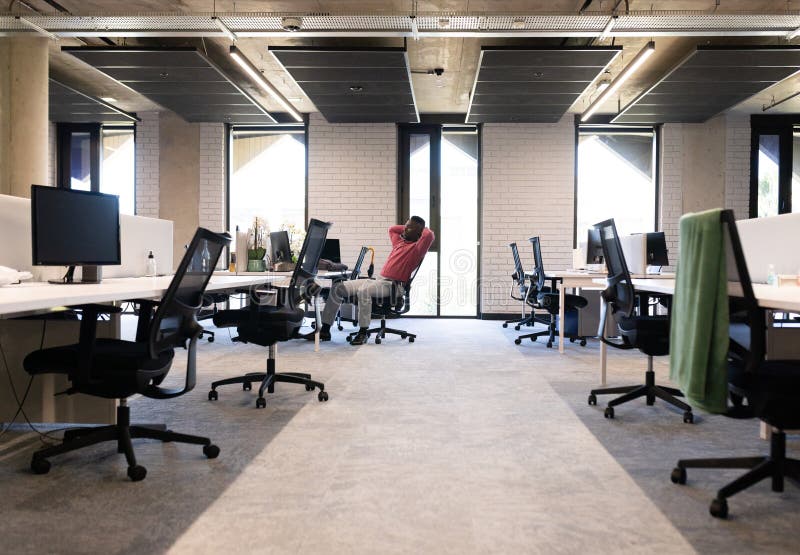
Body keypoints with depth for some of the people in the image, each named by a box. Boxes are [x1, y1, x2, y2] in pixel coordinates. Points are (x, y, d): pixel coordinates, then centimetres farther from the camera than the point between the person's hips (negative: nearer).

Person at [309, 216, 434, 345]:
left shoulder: (417, 247, -1)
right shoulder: (399, 243, 23)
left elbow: (429, 235, -20)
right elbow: (392, 229, 43)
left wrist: (422, 228, 1)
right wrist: (407, 226, 32)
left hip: (393, 286, -9)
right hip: (379, 280, 9)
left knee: (363, 290, -39)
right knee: (337, 288, -1)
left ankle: (363, 333, -29)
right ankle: (325, 330, 0)